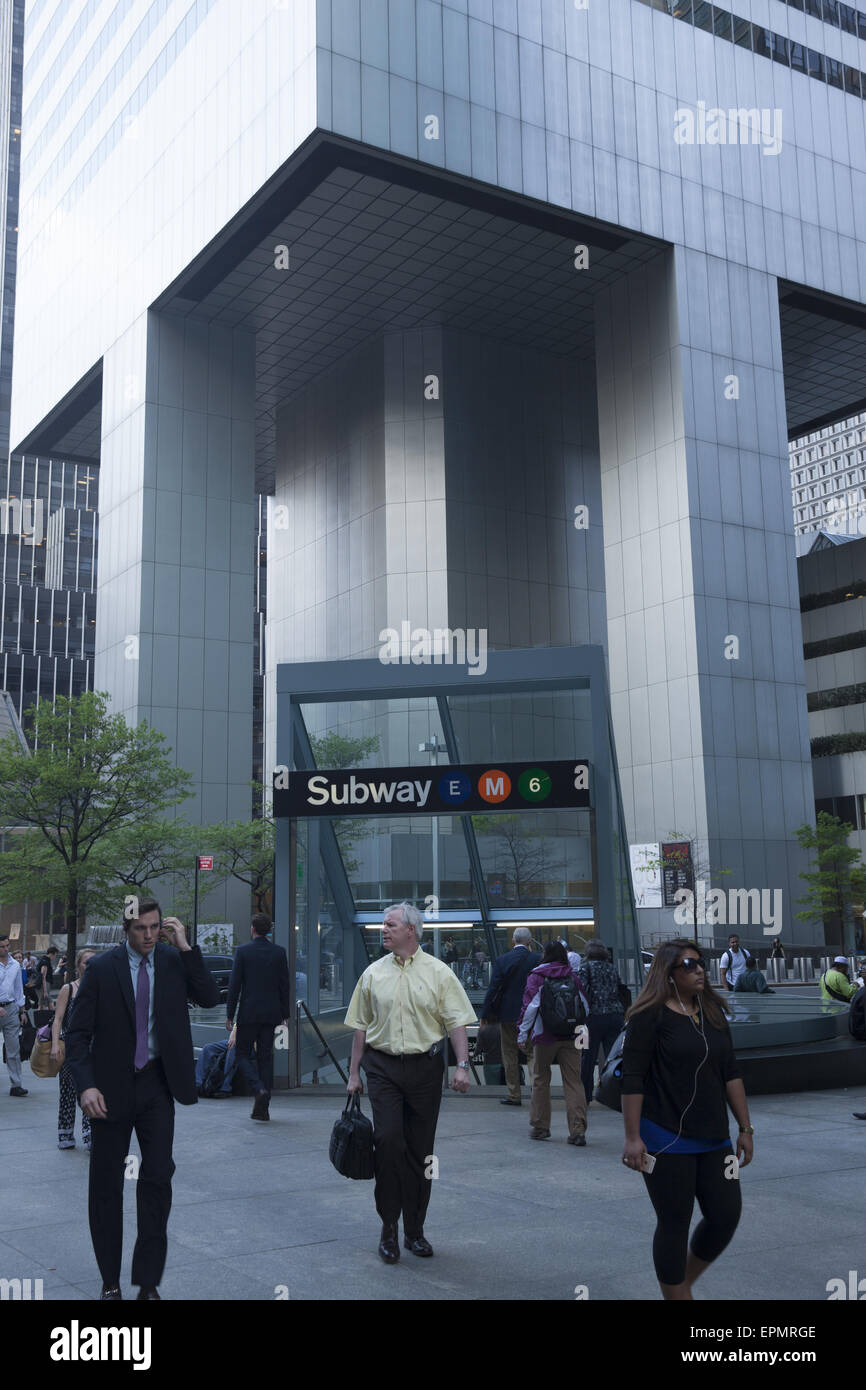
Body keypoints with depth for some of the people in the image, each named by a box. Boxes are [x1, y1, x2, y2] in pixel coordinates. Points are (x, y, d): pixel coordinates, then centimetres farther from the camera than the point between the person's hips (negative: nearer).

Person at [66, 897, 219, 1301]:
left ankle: (148, 1281, 12)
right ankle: (110, 1281, 23)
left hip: (157, 1084, 1)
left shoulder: (175, 960, 0)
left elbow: (210, 998, -11)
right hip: (111, 1087, -1)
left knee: (158, 1177, 0)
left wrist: (185, 947, -16)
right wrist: (86, 1086, -17)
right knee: (106, 1183, 8)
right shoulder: (101, 968, -7)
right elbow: (77, 1034, -5)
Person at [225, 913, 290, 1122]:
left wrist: (230, 1014, -1)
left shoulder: (243, 951, -6)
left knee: (243, 1054, 8)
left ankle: (259, 1089, -16)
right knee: (266, 1057, 9)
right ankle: (262, 1108, 9)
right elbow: (285, 985, 5)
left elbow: (234, 985, -6)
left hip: (249, 1012, -3)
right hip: (271, 1013, 3)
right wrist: (285, 1014, 13)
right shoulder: (279, 952, 3)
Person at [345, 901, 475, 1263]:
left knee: (420, 1151, 5)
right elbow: (361, 1026, 11)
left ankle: (414, 1230, 18)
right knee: (388, 1140, -12)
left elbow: (456, 1021, -2)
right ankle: (389, 1227, 2)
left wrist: (462, 1065, -13)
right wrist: (354, 1072, 8)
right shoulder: (374, 973, 7)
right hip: (383, 1067, 0)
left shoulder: (439, 973, 1)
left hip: (425, 1067, 0)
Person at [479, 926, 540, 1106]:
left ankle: (514, 1095, 10)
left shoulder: (502, 960, -7)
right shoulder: (538, 959, -5)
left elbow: (493, 989, -6)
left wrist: (485, 1014, 0)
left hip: (509, 1013, -1)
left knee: (510, 1055, 8)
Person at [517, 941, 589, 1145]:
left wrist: (522, 1034, -7)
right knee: (574, 1082, 1)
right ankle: (578, 1131, -6)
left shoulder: (536, 976, -3)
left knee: (540, 1080, 11)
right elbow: (584, 1007, 12)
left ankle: (539, 1127, 17)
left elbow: (529, 1006, -11)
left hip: (545, 1037, -2)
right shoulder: (573, 977, 8)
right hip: (570, 1037, 3)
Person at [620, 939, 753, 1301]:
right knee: (675, 1224, 2)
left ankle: (683, 1283, 28)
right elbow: (633, 1079, -13)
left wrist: (745, 1128, 10)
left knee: (726, 1215, 6)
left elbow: (730, 1074, 12)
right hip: (667, 1139, -6)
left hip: (712, 1138, 7)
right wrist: (632, 1138, -17)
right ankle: (676, 1294, 18)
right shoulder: (650, 1016, -11)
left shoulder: (714, 1012, 9)